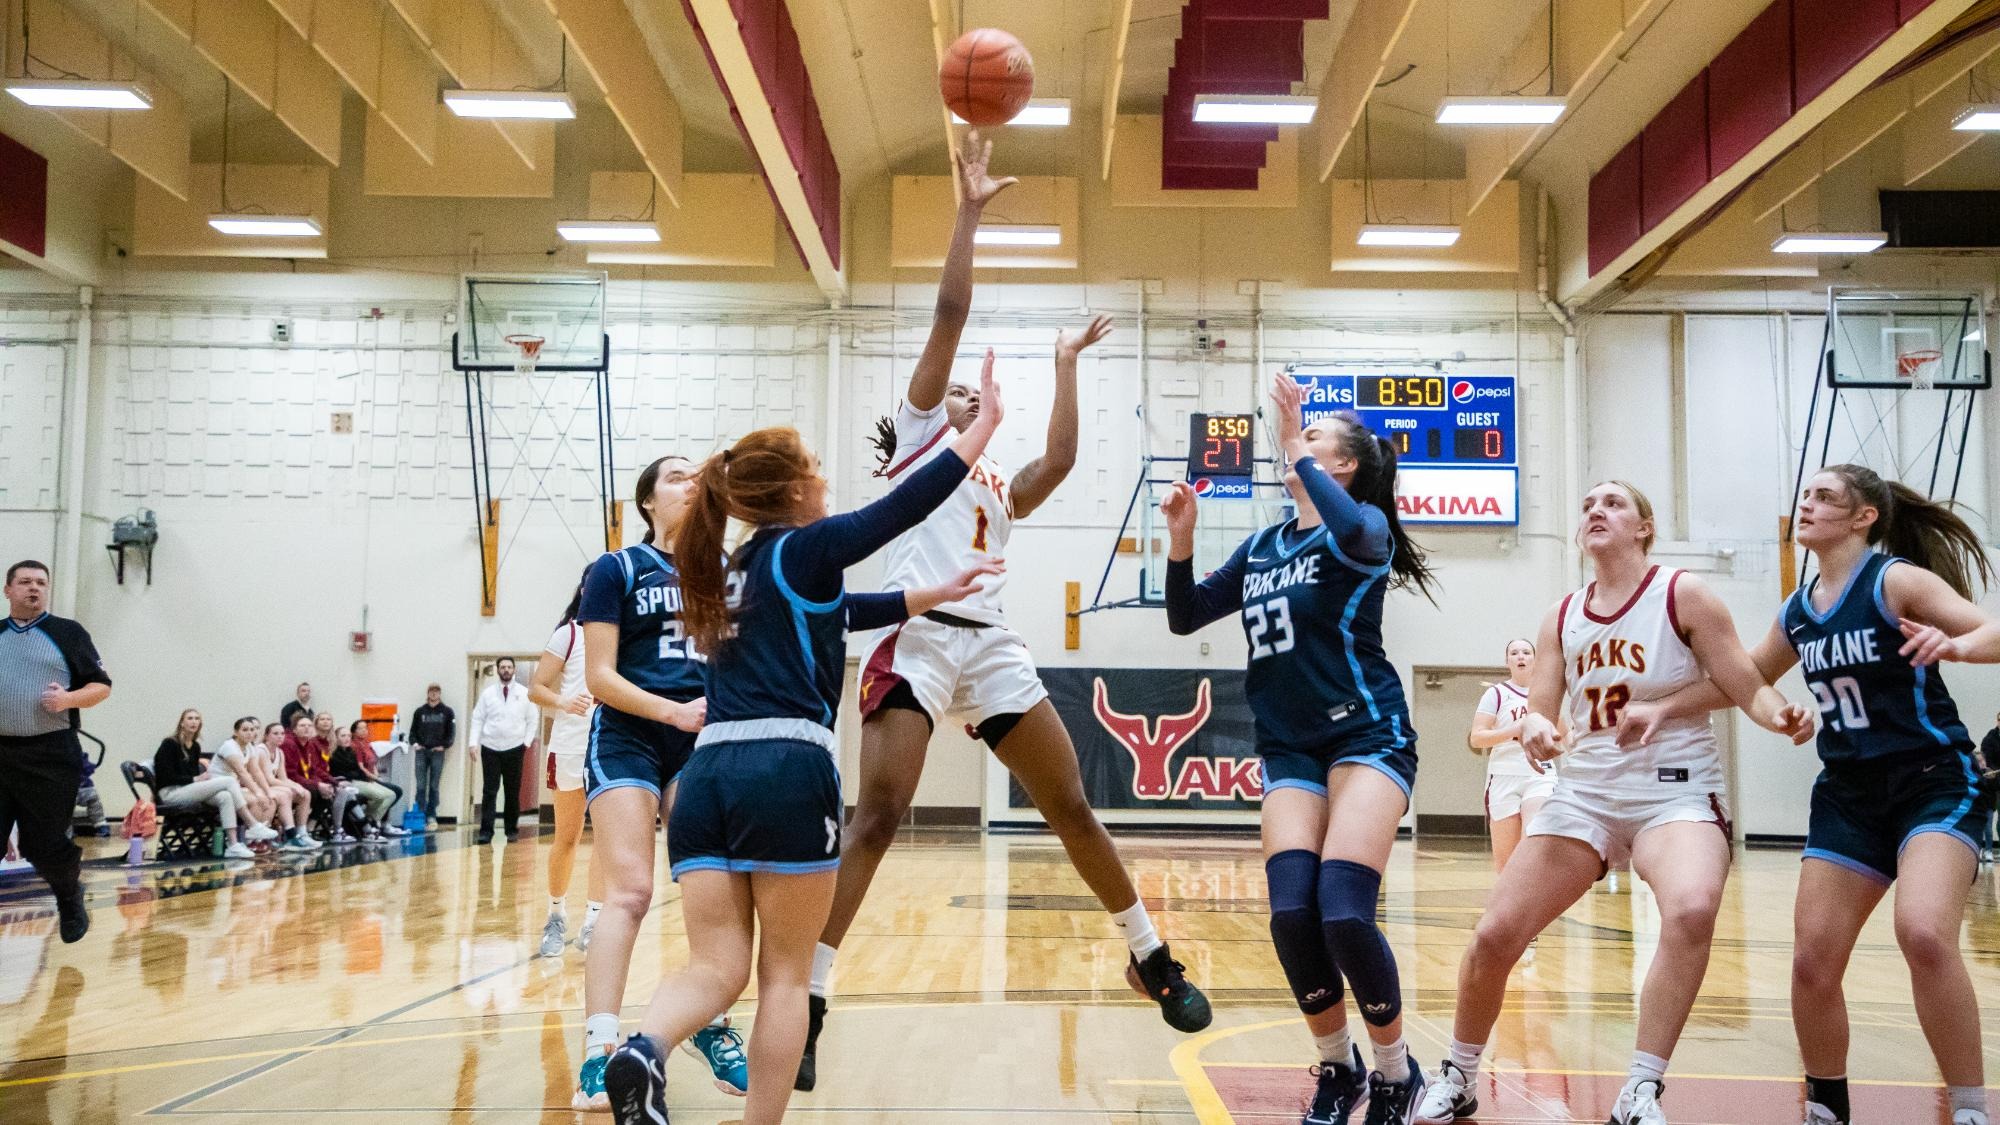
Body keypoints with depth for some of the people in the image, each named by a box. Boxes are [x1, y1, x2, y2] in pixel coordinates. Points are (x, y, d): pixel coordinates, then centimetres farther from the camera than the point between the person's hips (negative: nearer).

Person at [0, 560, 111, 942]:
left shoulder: (68, 633, 4)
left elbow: (102, 686, 3)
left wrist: (69, 699, -15)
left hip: (51, 756, -2)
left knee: (45, 845, 3)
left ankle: (70, 900, 31)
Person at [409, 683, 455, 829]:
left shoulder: (447, 712, 7)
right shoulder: (420, 711, 11)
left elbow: (451, 732, 5)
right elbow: (413, 730, 12)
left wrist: (444, 746, -6)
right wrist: (414, 743, -4)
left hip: (437, 752, -1)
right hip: (421, 752, 1)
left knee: (434, 786, 1)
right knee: (420, 786, -4)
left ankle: (431, 816, 6)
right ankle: (420, 816, -2)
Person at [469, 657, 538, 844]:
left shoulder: (524, 694, 3)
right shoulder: (488, 693, 2)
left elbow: (533, 719, 9)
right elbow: (478, 718, 2)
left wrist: (527, 741, 2)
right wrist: (473, 742, -7)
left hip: (514, 748, 1)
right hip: (490, 747, -1)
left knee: (513, 792, 6)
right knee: (489, 792, -4)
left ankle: (511, 830, 14)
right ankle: (486, 832, -5)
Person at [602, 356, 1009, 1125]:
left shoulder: (736, 573, 24)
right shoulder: (805, 549, 3)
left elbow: (841, 612, 35)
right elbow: (906, 506, 1)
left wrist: (935, 596, 41)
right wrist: (984, 424, 8)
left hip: (707, 776, 6)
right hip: (787, 774, -6)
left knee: (715, 968, 1)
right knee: (786, 975, 6)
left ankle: (643, 1050, -27)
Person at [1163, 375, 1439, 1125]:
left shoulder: (1366, 527, -4)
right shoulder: (1262, 547, 14)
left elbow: (1351, 532, -31)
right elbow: (1185, 617, 16)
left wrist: (1296, 450, -21)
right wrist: (1181, 540, 1)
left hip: (1367, 737, -5)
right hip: (1290, 749, 5)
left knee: (1344, 915, -19)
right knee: (1292, 915, -13)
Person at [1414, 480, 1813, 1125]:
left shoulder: (1683, 594, -4)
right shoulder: (1562, 618, 8)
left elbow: (1748, 689, -6)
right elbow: (1539, 712, 7)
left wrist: (1782, 716, -27)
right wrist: (1534, 726, -16)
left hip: (1675, 790, -4)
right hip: (1585, 792, 4)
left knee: (1692, 909, -34)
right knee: (1495, 932, -4)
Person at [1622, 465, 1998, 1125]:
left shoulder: (1896, 580, -10)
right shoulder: (1799, 612, 9)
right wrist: (1664, 710, 18)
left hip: (1934, 781, -6)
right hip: (1848, 794, 6)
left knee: (1924, 933, -29)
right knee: (1812, 960, 2)